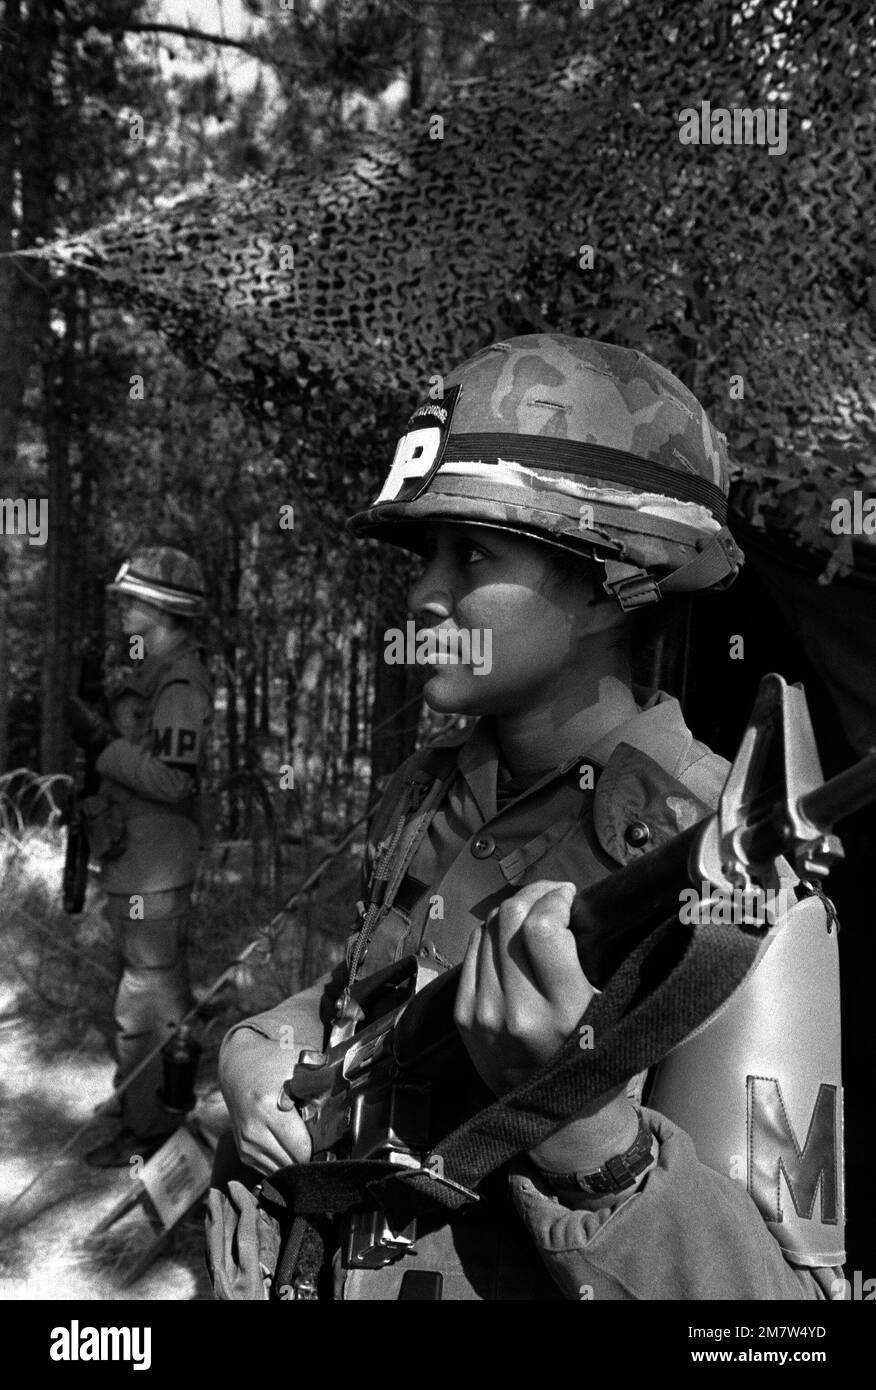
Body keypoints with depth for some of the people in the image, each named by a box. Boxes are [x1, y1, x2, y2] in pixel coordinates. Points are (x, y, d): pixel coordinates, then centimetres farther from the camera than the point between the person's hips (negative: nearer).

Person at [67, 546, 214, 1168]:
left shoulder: (179, 682, -18)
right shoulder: (152, 672, 13)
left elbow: (172, 778, -25)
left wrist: (101, 741, -22)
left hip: (153, 866, -10)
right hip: (139, 858, 10)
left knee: (145, 999, -1)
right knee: (166, 986, 20)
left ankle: (146, 1128, 10)